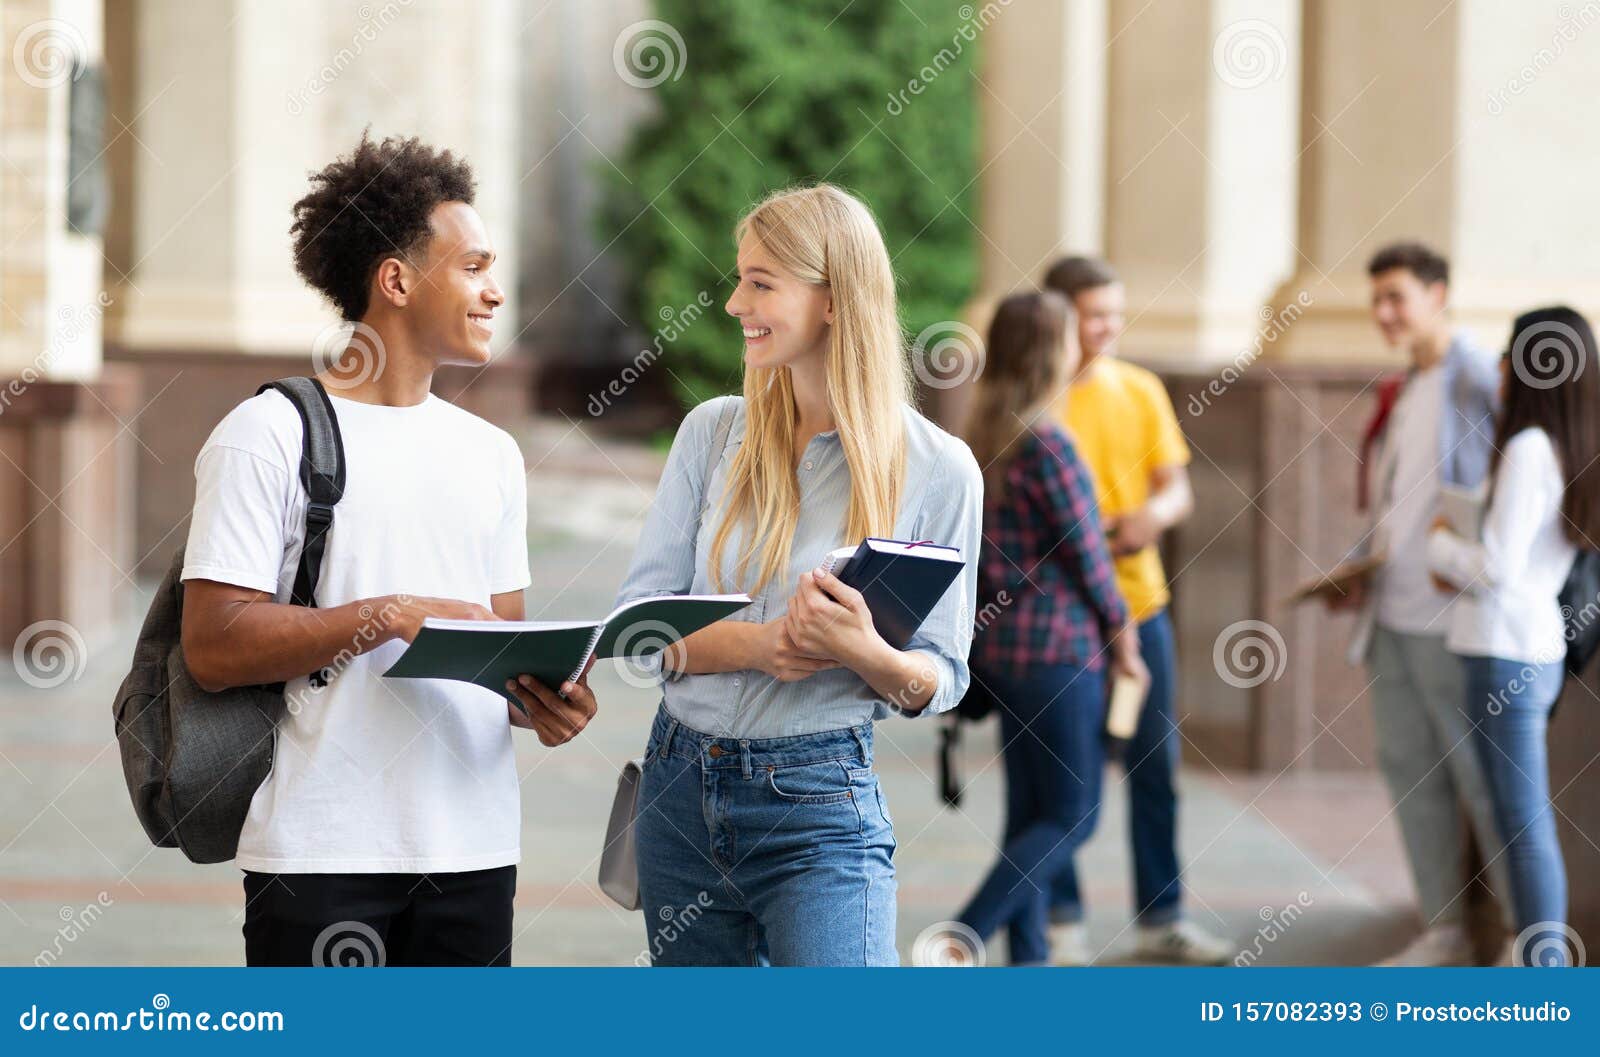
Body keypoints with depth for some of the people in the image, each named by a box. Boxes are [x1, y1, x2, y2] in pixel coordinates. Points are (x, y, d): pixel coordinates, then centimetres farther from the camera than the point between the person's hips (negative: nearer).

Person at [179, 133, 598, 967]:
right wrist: (390, 617, -19)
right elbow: (213, 648, -12)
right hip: (321, 853, -6)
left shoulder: (489, 453, 17)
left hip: (473, 847, 6)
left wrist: (540, 699, -5)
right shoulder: (268, 436, -3)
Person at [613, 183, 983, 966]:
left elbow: (940, 680, 0)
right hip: (681, 785, 4)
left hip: (820, 805, -4)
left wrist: (865, 653, -22)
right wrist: (757, 644, -18)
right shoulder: (714, 431, 5)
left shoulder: (936, 468, -3)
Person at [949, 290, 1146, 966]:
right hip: (1058, 645, -8)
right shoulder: (1047, 445, -17)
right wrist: (1122, 634, 0)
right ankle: (963, 940, -10)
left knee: (1030, 811, 12)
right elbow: (1087, 557, -13)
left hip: (1001, 642, 8)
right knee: (1072, 817, -1)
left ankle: (1028, 960, 14)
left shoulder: (982, 435, 8)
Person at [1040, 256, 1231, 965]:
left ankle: (1161, 917, 17)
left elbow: (1177, 488, 9)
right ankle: (1061, 920, 14)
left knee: (1155, 765, 8)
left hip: (1139, 602, 4)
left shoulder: (1141, 391, 7)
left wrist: (1154, 515, -14)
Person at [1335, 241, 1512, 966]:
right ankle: (1444, 932, 21)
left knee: (1481, 776, -3)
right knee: (1411, 769, 12)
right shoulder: (1402, 393, 16)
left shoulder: (1476, 379, -11)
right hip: (1393, 612, 9)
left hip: (1453, 615, -9)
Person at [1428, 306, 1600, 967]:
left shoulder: (1529, 449, -16)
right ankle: (1540, 957, 18)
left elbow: (1499, 567, -18)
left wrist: (1443, 547, -1)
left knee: (1523, 825, -6)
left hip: (1506, 656, -9)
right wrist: (1463, 562, 9)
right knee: (1520, 821, 14)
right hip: (1538, 647, 9)